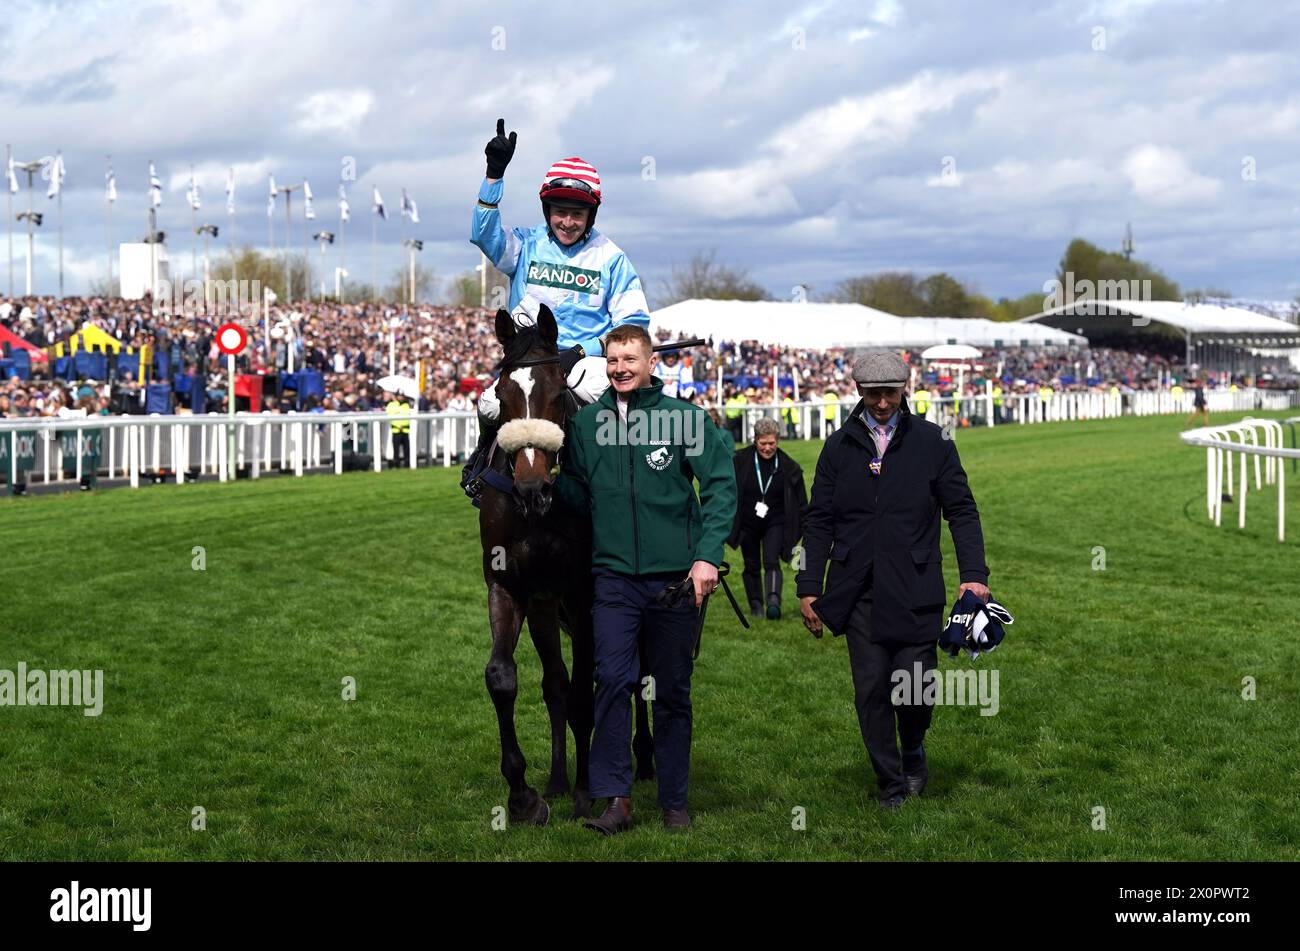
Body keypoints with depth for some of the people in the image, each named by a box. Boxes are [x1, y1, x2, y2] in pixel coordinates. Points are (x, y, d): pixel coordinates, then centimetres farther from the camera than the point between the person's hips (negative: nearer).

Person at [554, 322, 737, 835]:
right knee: (613, 679, -14)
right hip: (614, 575, 1)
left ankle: (674, 801, 19)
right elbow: (577, 495, 11)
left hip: (675, 576, -1)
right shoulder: (586, 423, 5)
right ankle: (615, 798, -9)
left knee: (673, 692, 8)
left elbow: (721, 485, -5)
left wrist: (708, 555, -15)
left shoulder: (686, 418, -3)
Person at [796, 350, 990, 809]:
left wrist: (974, 574, -4)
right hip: (858, 592, 2)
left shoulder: (931, 441, 5)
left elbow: (961, 511, 6)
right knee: (871, 690, 1)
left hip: (915, 592, -1)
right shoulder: (839, 447, 8)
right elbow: (818, 521, 11)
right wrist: (809, 587, 5)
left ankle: (913, 752, 26)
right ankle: (891, 785, 14)